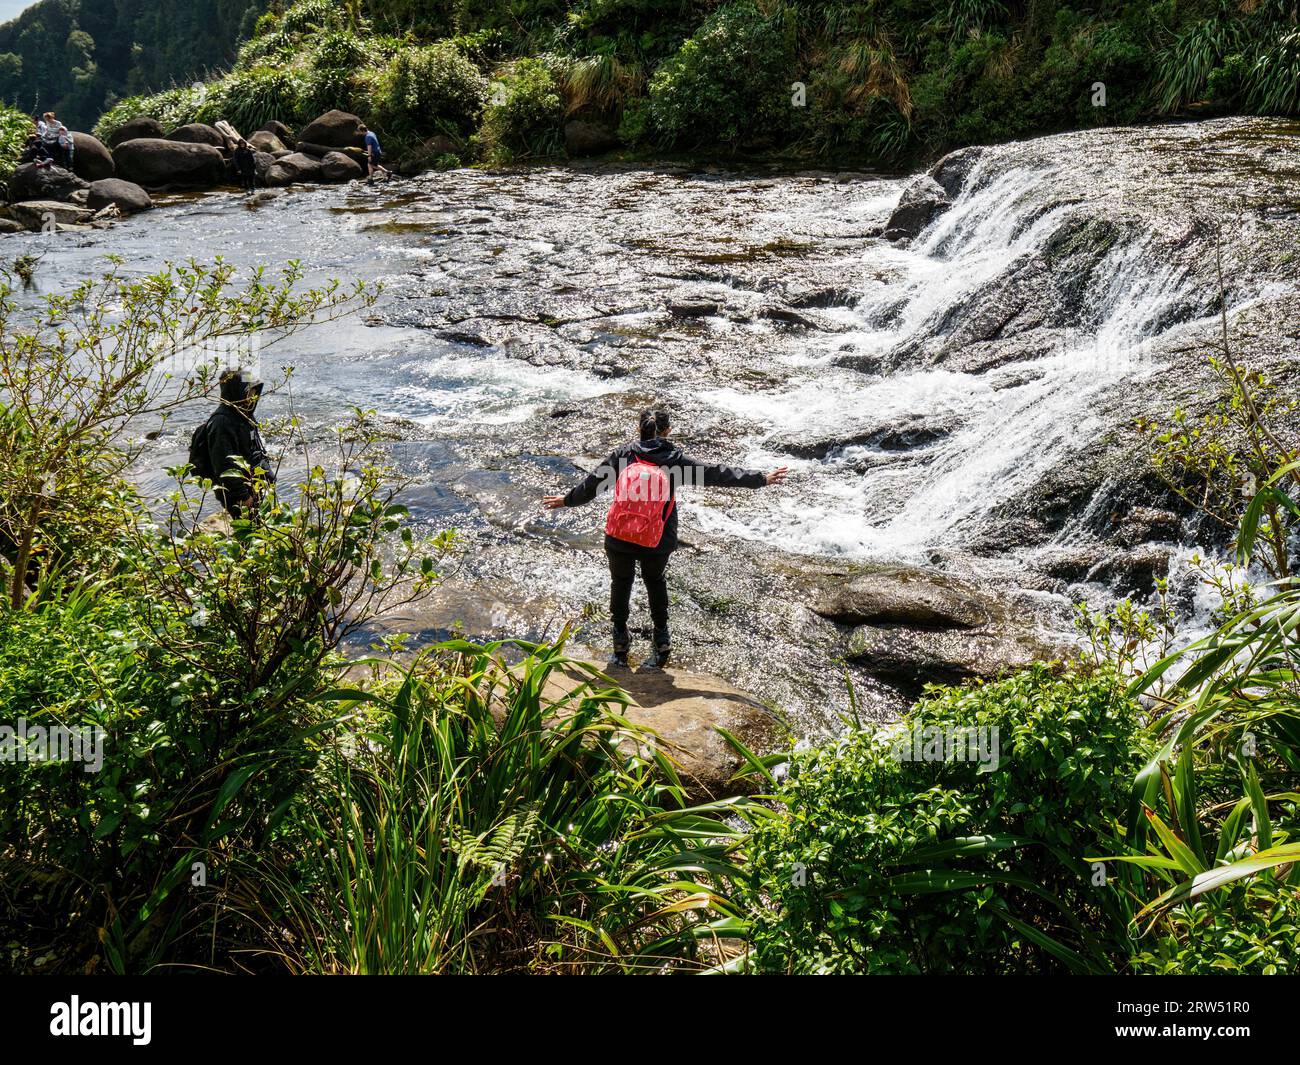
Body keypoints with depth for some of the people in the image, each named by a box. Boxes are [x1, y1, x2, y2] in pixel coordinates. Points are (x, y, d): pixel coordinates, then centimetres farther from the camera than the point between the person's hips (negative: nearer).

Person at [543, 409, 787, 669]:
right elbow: (717, 474, -3)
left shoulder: (624, 454, -3)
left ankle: (620, 638, 31)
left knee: (621, 581, 23)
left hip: (618, 539, 0)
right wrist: (762, 479, 4)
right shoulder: (675, 461, -6)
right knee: (655, 580, 26)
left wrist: (567, 499, 25)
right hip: (657, 544, 0)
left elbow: (593, 482, 8)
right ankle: (661, 637, 27)